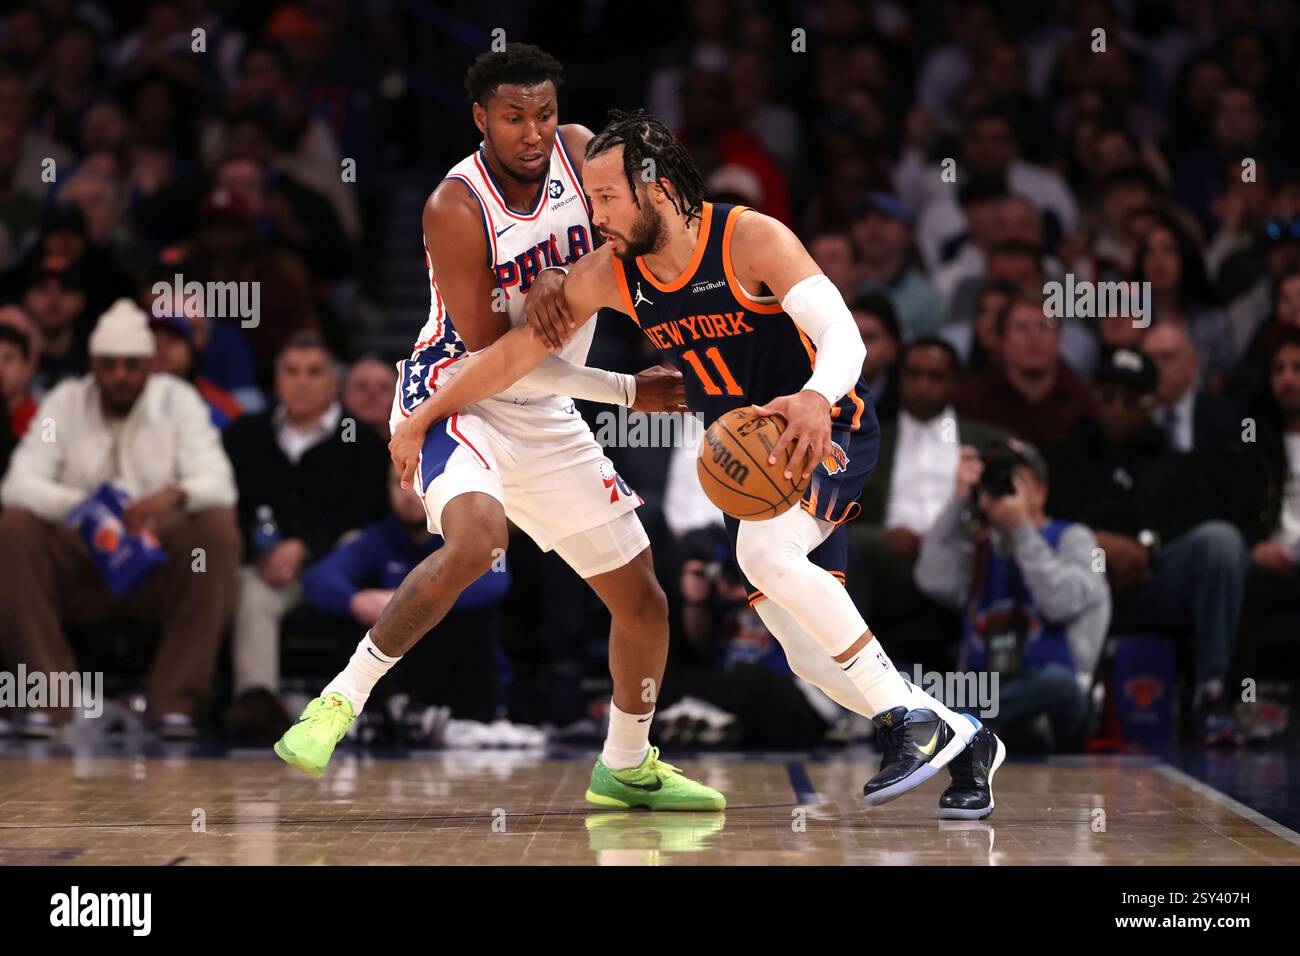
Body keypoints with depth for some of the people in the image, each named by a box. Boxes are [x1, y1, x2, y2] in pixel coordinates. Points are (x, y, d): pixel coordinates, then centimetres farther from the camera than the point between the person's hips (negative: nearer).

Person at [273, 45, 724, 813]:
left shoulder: (579, 152, -5)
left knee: (642, 599, 9)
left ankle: (627, 768, 31)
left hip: (548, 421, 6)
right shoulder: (456, 209, -21)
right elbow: (494, 361, -19)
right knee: (474, 540, -37)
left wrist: (569, 284, -18)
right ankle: (344, 696, -23)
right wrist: (626, 391, -17)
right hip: (457, 398, -6)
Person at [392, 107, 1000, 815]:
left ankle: (911, 717, -28)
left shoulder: (751, 238, -23)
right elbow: (518, 351, 1)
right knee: (813, 658, 2)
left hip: (827, 429, -7)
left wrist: (815, 399, -53)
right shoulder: (608, 273, -7)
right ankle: (960, 739, 21)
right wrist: (425, 416, 1)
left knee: (765, 551, -35)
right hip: (748, 456, 7)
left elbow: (843, 337, -32)